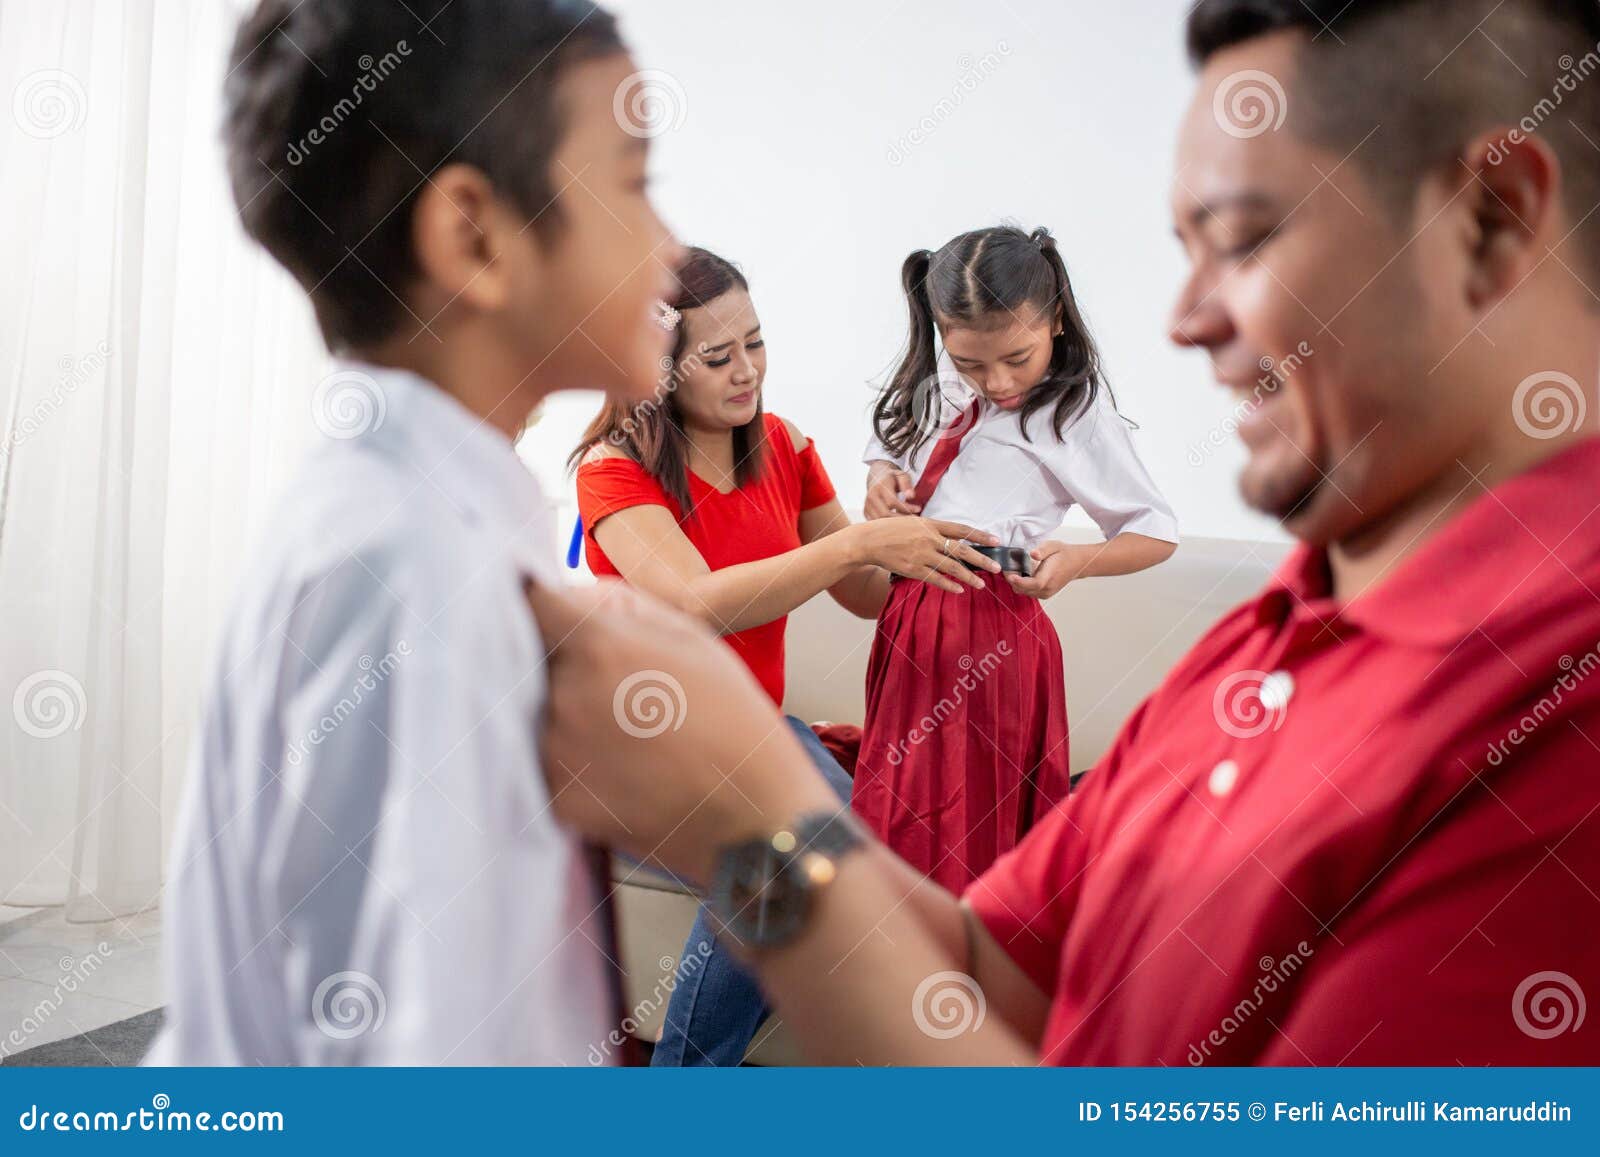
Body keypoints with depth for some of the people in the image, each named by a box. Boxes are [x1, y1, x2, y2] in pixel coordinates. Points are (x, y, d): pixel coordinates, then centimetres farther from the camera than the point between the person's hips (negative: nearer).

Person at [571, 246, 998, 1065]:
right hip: (649, 742, -5)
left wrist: (928, 551, -17)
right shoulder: (614, 468, -15)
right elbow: (701, 603, -31)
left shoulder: (782, 447, 2)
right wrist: (860, 540, -35)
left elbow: (869, 596, 4)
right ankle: (687, 1062, -6)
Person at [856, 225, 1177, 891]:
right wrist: (882, 480, 0)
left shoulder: (1075, 416, -9)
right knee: (902, 816, 17)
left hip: (991, 633, -6)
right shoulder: (936, 387, 6)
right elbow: (889, 447, 24)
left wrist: (1075, 561, -21)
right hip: (907, 615, 7)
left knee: (970, 837, 1)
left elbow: (1157, 533, -3)